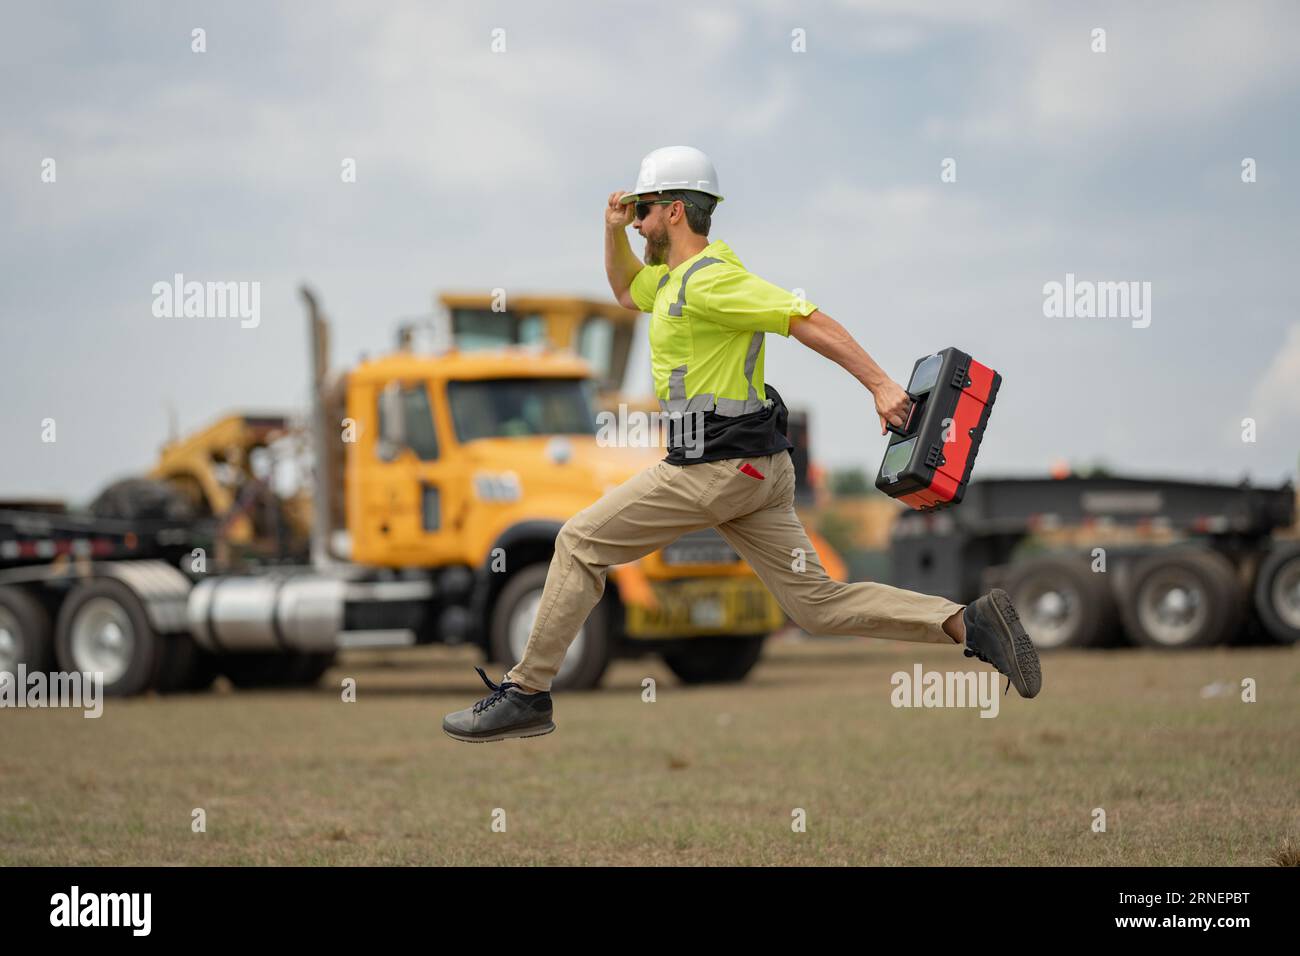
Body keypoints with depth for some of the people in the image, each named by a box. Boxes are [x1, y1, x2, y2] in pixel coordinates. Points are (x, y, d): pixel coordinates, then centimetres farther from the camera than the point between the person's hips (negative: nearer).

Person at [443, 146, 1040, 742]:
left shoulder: (709, 279, -14)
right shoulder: (677, 276, 17)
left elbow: (809, 321, -22)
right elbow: (626, 291, 39)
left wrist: (879, 385, -31)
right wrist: (613, 231, 20)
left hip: (716, 469, -10)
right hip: (757, 468, 10)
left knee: (581, 543, 0)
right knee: (818, 604, 5)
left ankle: (528, 693, 4)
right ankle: (969, 624, -4)